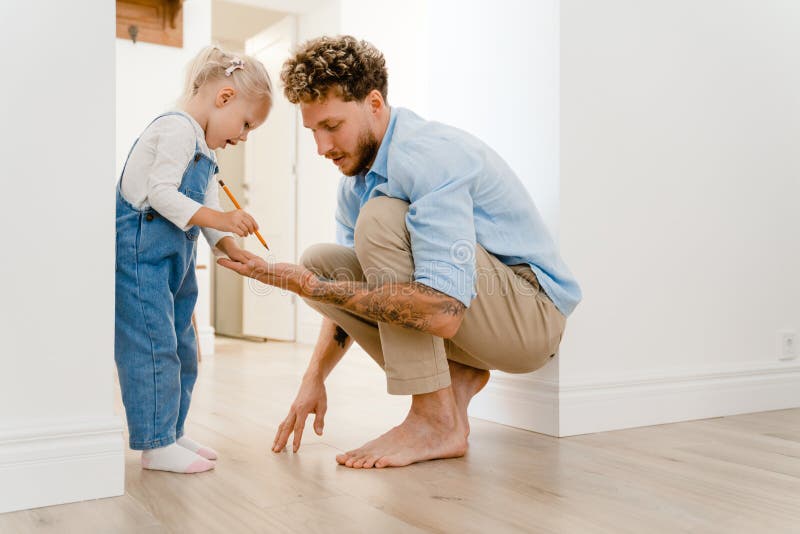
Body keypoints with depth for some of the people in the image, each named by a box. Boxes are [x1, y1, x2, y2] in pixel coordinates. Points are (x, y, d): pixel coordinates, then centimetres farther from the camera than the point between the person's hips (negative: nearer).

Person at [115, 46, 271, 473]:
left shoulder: (204, 151, 21)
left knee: (181, 349, 13)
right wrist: (218, 218, -26)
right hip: (139, 254, -11)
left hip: (174, 259, 11)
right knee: (152, 347, -9)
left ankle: (171, 434, 24)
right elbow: (161, 193, -22)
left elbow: (208, 208, 18)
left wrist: (230, 248, 3)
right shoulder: (176, 128, -12)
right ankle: (155, 445, -3)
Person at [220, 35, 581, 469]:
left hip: (533, 313, -8)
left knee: (381, 218, -27)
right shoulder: (357, 178, 5)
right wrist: (314, 379, 7)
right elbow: (353, 292, 15)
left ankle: (437, 421, -19)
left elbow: (443, 313, -35)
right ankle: (457, 376, 2)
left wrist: (312, 287, -32)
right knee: (318, 260, -1)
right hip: (451, 304, 8)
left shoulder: (430, 156, -25)